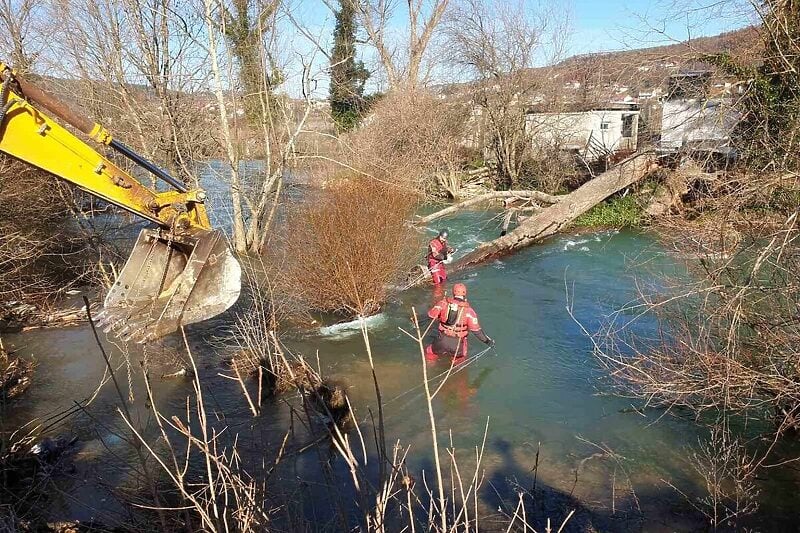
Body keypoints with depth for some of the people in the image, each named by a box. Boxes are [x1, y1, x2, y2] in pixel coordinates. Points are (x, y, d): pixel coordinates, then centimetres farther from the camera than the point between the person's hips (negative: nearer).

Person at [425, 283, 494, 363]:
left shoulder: (444, 303, -6)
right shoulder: (468, 310, -11)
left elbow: (431, 315, -2)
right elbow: (476, 330, -11)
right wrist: (487, 340, 1)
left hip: (442, 341, 1)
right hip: (457, 344, -1)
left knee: (430, 352, 27)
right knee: (459, 358, 31)